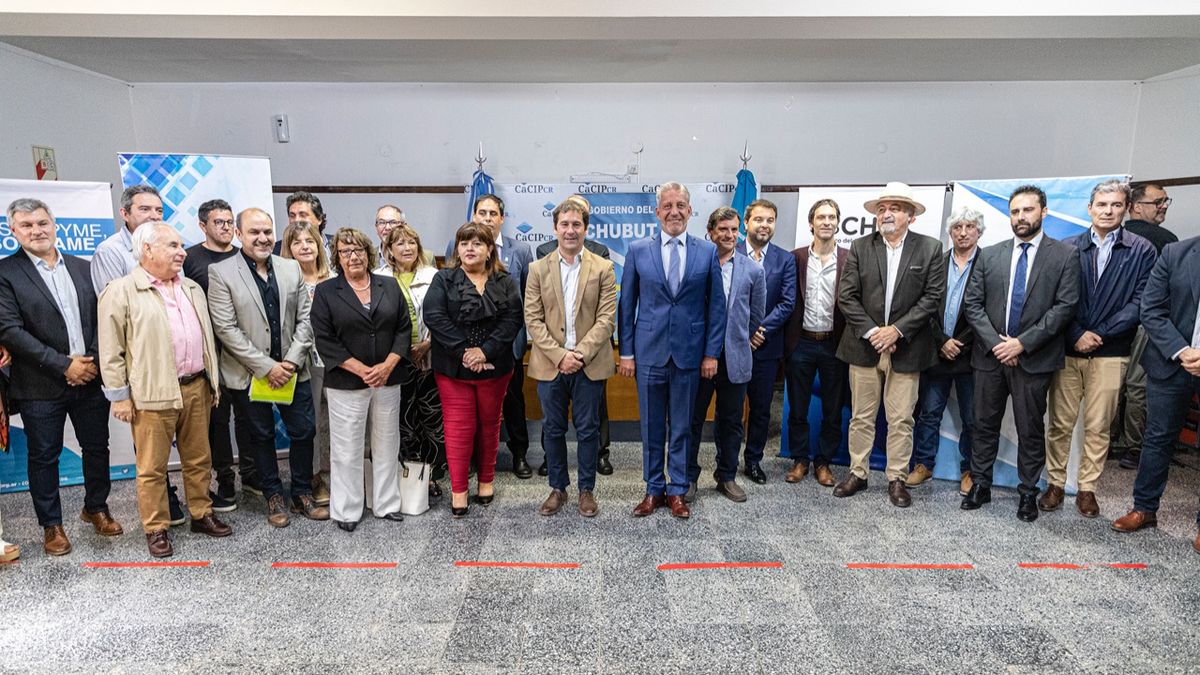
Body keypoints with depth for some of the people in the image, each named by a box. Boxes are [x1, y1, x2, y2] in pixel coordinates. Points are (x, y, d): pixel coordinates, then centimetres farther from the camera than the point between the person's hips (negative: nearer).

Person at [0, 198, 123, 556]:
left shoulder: (82, 267, 8)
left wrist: (93, 360, -6)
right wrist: (63, 365, -15)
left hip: (91, 377, 3)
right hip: (41, 386, -3)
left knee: (97, 447, 14)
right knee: (44, 457, 9)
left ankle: (96, 508, 33)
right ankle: (51, 525, 25)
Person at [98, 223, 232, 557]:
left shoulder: (192, 289, 13)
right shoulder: (121, 292, -7)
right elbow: (111, 350, -6)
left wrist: (213, 380, 16)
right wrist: (120, 396, -6)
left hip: (197, 388, 6)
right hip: (153, 394, -5)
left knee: (199, 459, 15)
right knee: (152, 467, 5)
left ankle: (202, 514, 28)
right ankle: (156, 528, 19)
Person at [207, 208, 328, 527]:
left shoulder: (291, 268, 4)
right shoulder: (220, 273, -6)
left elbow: (305, 319, 3)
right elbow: (226, 329, -12)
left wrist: (292, 361, -8)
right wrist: (267, 366, -15)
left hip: (291, 370, 3)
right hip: (249, 375, -3)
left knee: (304, 432, 8)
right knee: (261, 437, 11)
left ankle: (302, 494, 26)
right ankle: (274, 497, 27)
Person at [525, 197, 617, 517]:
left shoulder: (603, 268, 0)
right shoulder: (538, 269, 4)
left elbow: (607, 318, -5)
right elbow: (533, 320, -2)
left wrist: (581, 353, -15)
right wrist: (559, 355, -12)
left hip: (590, 365, -1)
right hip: (550, 364, 1)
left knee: (588, 430, 8)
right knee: (553, 429, 11)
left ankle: (587, 489, 24)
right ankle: (557, 488, 27)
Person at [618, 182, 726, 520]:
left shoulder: (707, 252, 2)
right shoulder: (638, 250, 1)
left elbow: (716, 306, 4)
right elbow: (627, 305, 3)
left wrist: (712, 352, -1)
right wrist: (626, 352, 0)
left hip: (689, 352, 0)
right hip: (649, 351, 0)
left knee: (682, 427, 10)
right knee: (651, 426, 9)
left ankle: (678, 490, 24)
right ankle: (654, 489, 24)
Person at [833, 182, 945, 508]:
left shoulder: (930, 249, 1)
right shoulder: (860, 247, 3)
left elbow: (932, 296, -4)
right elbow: (846, 296, -1)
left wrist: (897, 330, -12)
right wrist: (872, 331, -11)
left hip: (906, 348, -1)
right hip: (864, 345, 1)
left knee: (901, 419, 6)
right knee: (861, 416, 9)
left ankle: (897, 479, 19)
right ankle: (857, 473, 22)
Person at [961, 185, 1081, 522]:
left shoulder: (1065, 255, 0)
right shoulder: (989, 255, 7)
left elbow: (1065, 307, -8)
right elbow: (972, 303, 2)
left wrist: (1022, 343, -14)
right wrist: (995, 342, -9)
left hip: (1034, 358, -2)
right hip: (990, 355, 3)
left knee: (1031, 430, 8)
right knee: (985, 425, 11)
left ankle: (1028, 492, 22)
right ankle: (980, 485, 23)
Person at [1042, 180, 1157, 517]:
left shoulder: (1142, 251, 3)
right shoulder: (1067, 248, 3)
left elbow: (1139, 302, -4)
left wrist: (1099, 334, -12)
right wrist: (1077, 335, -10)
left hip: (1110, 354, 0)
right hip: (1067, 350, 1)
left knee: (1098, 427, 7)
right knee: (1060, 423, 5)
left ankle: (1087, 488, 19)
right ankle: (1055, 484, 17)